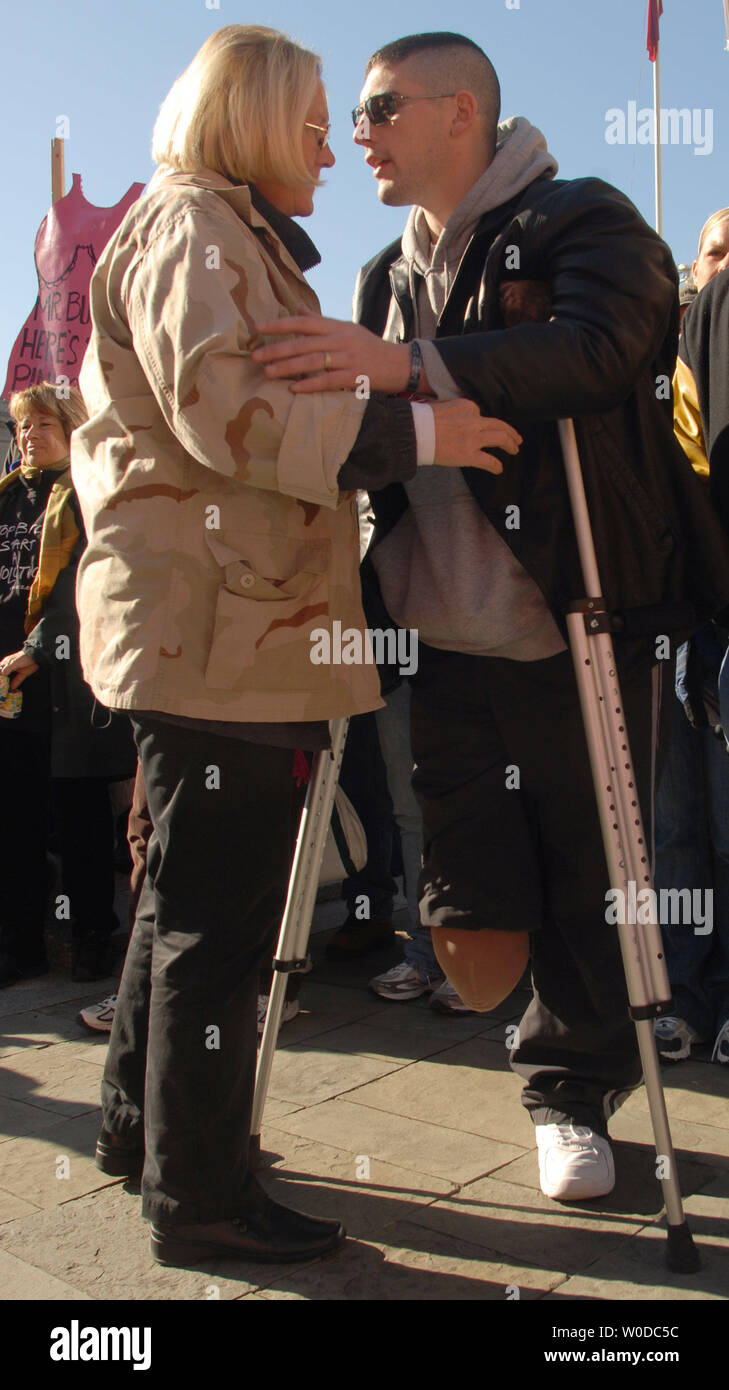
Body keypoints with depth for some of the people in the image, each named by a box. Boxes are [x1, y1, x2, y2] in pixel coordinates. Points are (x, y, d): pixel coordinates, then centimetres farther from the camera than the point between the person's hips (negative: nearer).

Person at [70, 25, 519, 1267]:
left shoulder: (236, 240, 28)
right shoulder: (191, 225, -6)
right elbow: (226, 412, -21)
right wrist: (410, 432, -20)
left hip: (228, 623, 11)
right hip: (215, 621, -11)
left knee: (188, 891, 17)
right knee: (219, 909, -6)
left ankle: (140, 1127, 30)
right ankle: (200, 1192, 5)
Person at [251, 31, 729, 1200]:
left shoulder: (584, 223, -2)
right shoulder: (388, 277, 18)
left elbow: (603, 349, -25)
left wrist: (410, 366, -33)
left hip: (582, 627, -4)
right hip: (453, 635, 4)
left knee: (585, 879, 7)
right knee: (472, 919, 0)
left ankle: (571, 1092, 28)